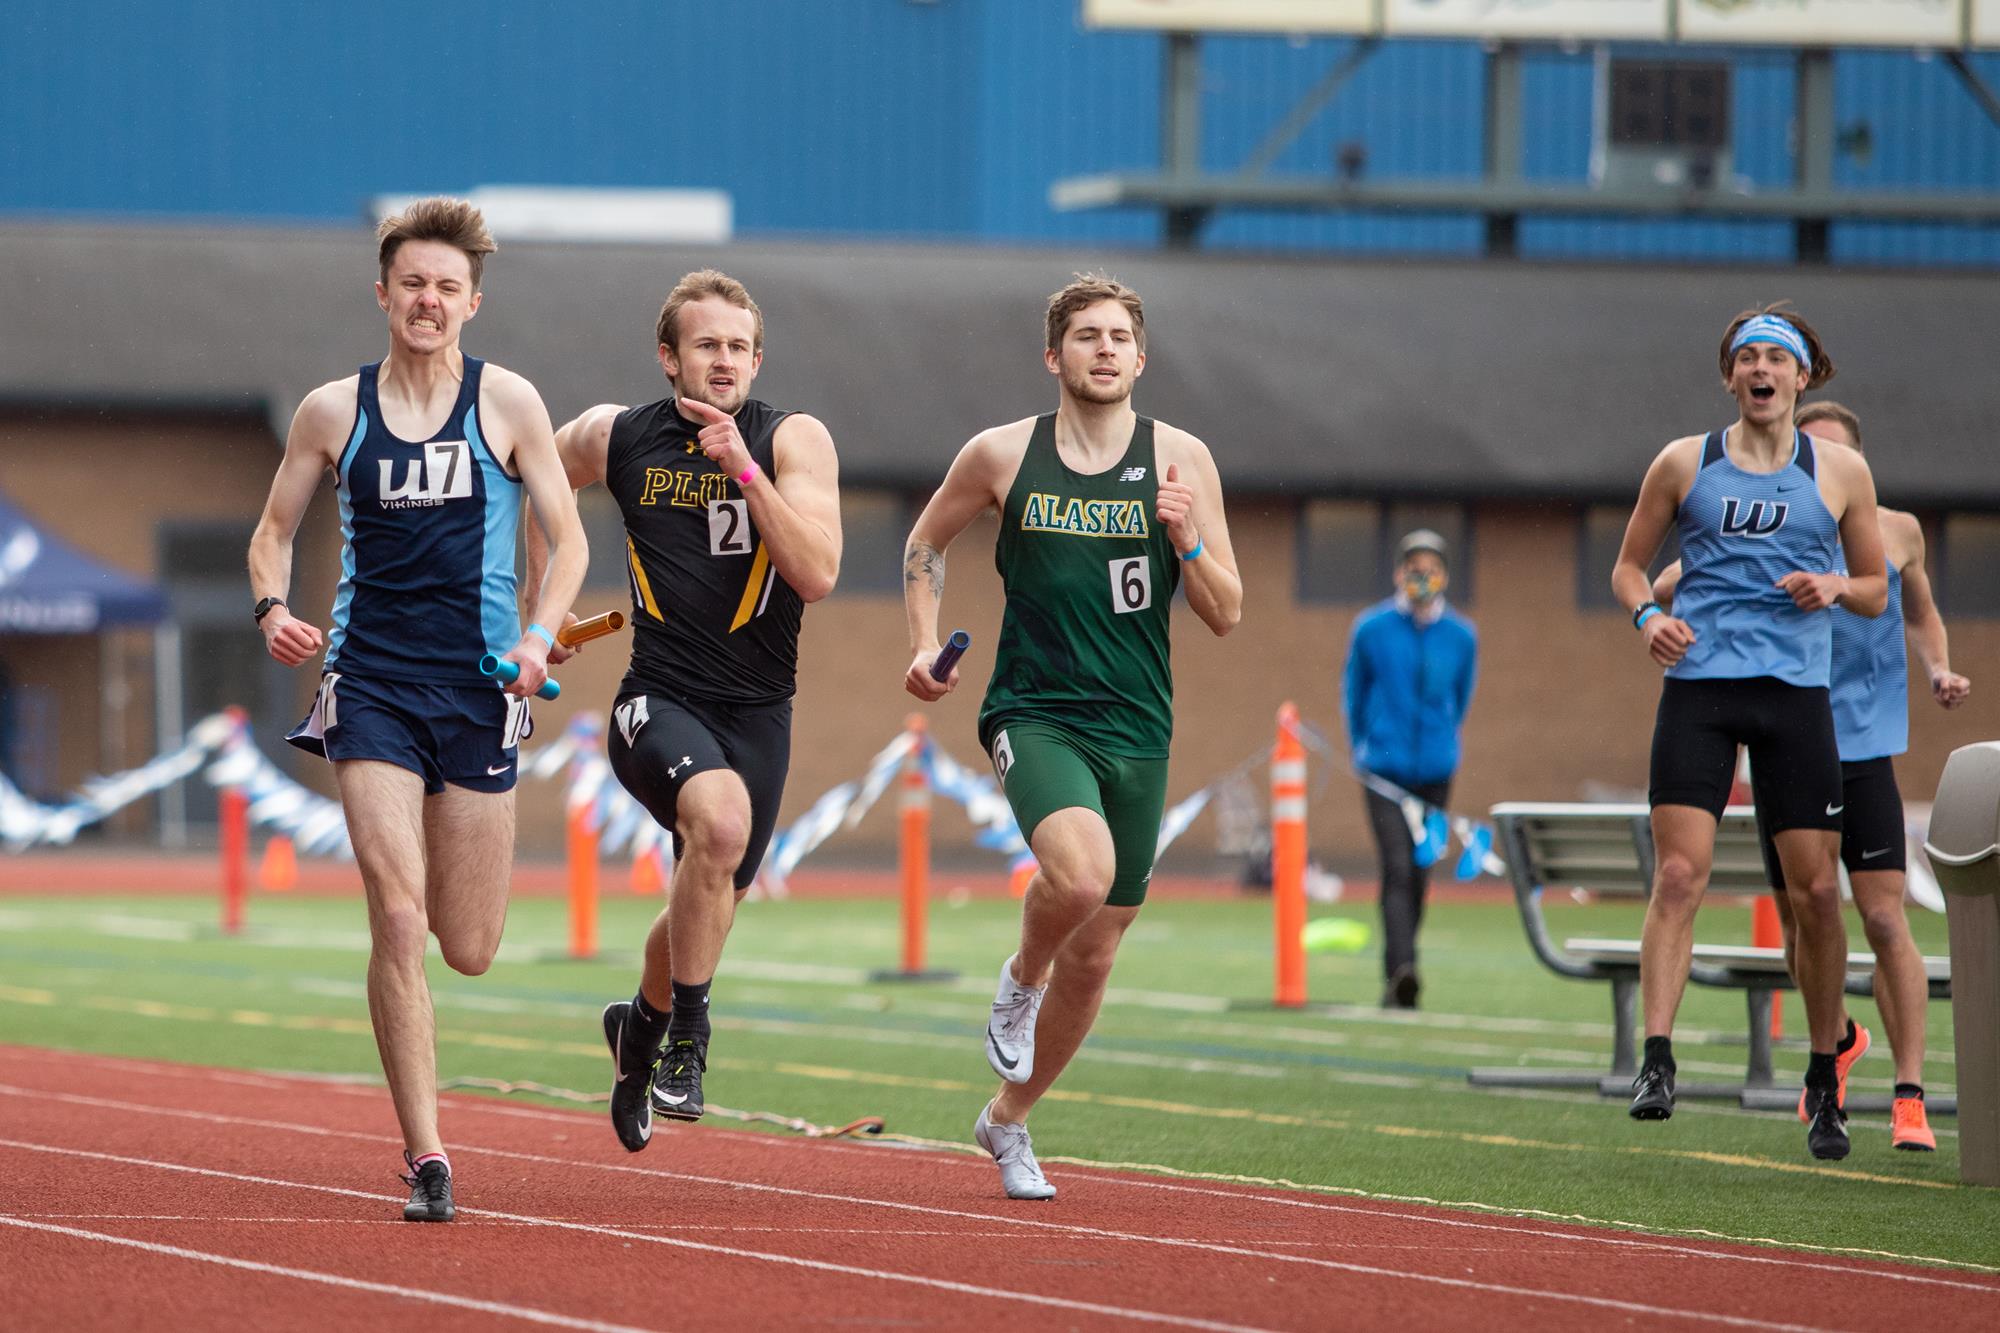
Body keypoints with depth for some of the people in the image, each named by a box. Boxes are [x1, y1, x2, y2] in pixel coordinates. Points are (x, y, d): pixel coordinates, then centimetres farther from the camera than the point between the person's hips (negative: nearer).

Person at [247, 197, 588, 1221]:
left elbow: (566, 537, 6)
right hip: (371, 685, 0)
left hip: (476, 687, 0)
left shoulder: (507, 404, 2)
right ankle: (424, 1157, -9)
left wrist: (539, 638, -11)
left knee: (469, 949, 3)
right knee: (398, 921, -14)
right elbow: (274, 531, 14)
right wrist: (272, 607, -7)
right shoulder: (333, 412, 5)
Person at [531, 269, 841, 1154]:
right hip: (659, 702, -2)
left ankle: (642, 1025, 48)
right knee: (720, 816, -33)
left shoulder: (793, 441, -6)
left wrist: (743, 466, -24)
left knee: (710, 903, 15)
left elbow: (817, 575, -18)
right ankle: (686, 1038, -20)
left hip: (757, 711, 2)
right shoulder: (616, 438, -1)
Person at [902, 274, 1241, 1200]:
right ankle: (1020, 978, 1)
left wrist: (1186, 539, -15)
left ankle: (1009, 1119, 31)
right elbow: (925, 544, 18)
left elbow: (1225, 616, 2)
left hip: (1137, 732, 3)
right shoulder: (1001, 456, 0)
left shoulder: (1180, 461, 2)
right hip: (1034, 715, -3)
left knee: (1093, 955, 9)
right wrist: (925, 644, 5)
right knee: (1079, 874, -32)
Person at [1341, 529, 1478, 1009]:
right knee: (1398, 870, -16)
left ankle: (1397, 980, 19)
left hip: (1434, 772, 3)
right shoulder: (1372, 629, -1)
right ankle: (1401, 971, -26)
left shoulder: (1461, 637, 3)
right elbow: (1353, 694, 12)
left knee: (1419, 875, 7)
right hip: (1384, 770, -3)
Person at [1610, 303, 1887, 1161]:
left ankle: (1823, 1081, 13)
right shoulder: (1683, 464, 8)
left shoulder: (1840, 471, 8)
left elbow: (1877, 591, 15)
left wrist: (1835, 587, -7)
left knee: (1815, 891, 0)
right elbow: (1629, 564, 16)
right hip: (1698, 686, -1)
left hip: (1795, 694, 1)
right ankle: (1656, 1060, -18)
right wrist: (1647, 614, -5)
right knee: (1678, 875, -14)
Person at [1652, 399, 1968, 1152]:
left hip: (1864, 753, -1)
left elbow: (1920, 615, 24)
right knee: (1801, 926, 8)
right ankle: (1840, 1040, 38)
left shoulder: (1896, 532, 6)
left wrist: (1940, 671, 5)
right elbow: (1664, 588, 3)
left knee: (1884, 920, -11)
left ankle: (1910, 1098, -8)